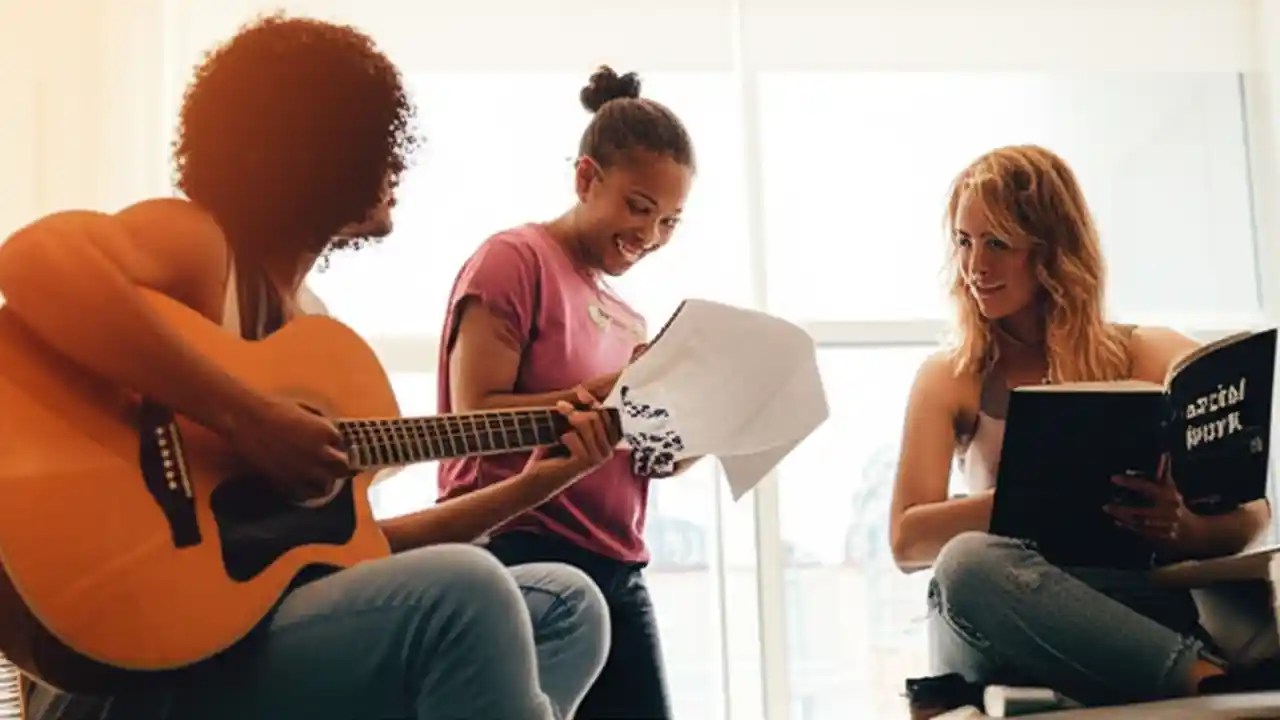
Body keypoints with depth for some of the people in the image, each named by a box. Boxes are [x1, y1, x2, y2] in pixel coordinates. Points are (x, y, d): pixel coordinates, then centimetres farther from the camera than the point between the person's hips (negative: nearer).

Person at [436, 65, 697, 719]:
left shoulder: (625, 315, 18)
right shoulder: (516, 258, -2)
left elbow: (653, 459, 17)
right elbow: (474, 418, -12)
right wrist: (614, 392, -17)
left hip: (617, 573, 7)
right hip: (523, 559, -7)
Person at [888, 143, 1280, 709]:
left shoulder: (1154, 357, 11)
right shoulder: (949, 379, 10)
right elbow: (907, 540, -3)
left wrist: (1184, 529, -22)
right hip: (1003, 654, 2)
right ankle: (1213, 682, -38)